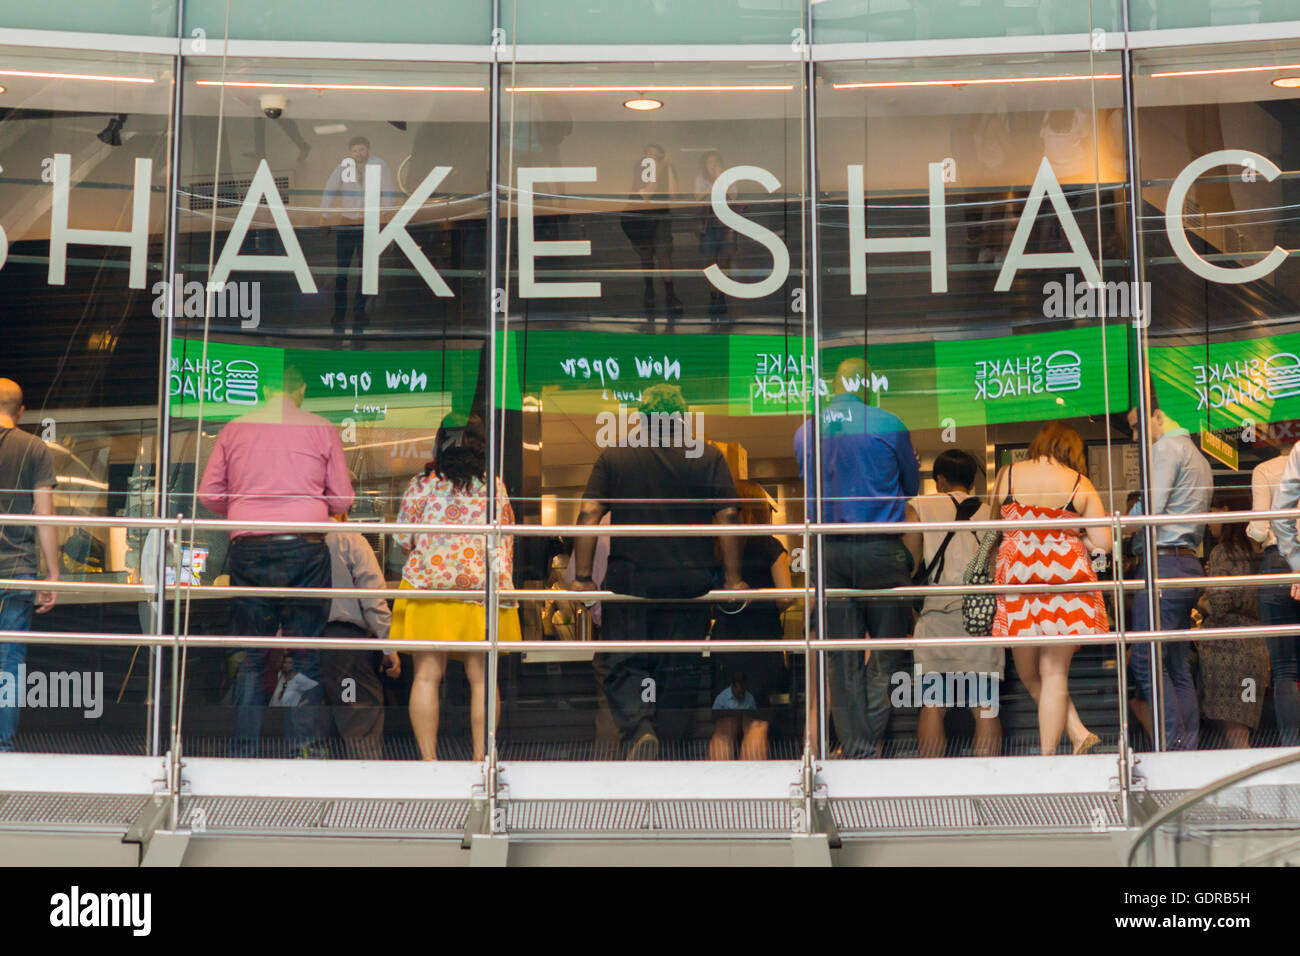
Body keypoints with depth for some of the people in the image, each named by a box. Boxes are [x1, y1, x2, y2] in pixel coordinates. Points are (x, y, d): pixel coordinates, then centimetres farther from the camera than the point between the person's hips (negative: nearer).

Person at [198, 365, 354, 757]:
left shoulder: (234, 429, 8)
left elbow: (208, 494, 8)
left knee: (251, 656, 7)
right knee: (305, 655, 3)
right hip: (305, 548, -2)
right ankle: (303, 745, -3)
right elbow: (342, 500, 6)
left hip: (248, 549, 2)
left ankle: (244, 751, 5)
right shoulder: (321, 430, 4)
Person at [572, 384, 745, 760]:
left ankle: (638, 727, -20)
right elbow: (727, 517, 0)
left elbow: (589, 516, 0)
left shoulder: (612, 457, 6)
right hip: (689, 584, 0)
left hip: (628, 580, 0)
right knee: (681, 669, 10)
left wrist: (582, 578, 3)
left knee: (625, 666, 4)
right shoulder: (708, 458, 4)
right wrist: (732, 579, 5)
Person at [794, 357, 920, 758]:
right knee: (887, 652, 6)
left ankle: (854, 747, 8)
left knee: (841, 658, 7)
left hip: (827, 553, 3)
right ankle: (873, 742, 2)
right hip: (881, 551, -3)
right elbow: (912, 486, 9)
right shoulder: (888, 425, -5)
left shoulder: (806, 431, 4)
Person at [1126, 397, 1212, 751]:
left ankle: (1173, 743, -16)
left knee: (1147, 660, -10)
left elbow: (1149, 509, -15)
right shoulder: (1199, 458, 25)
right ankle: (1189, 748, 5)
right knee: (1178, 666, 8)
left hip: (1162, 562, -10)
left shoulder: (1165, 449, -5)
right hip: (1189, 562, 10)